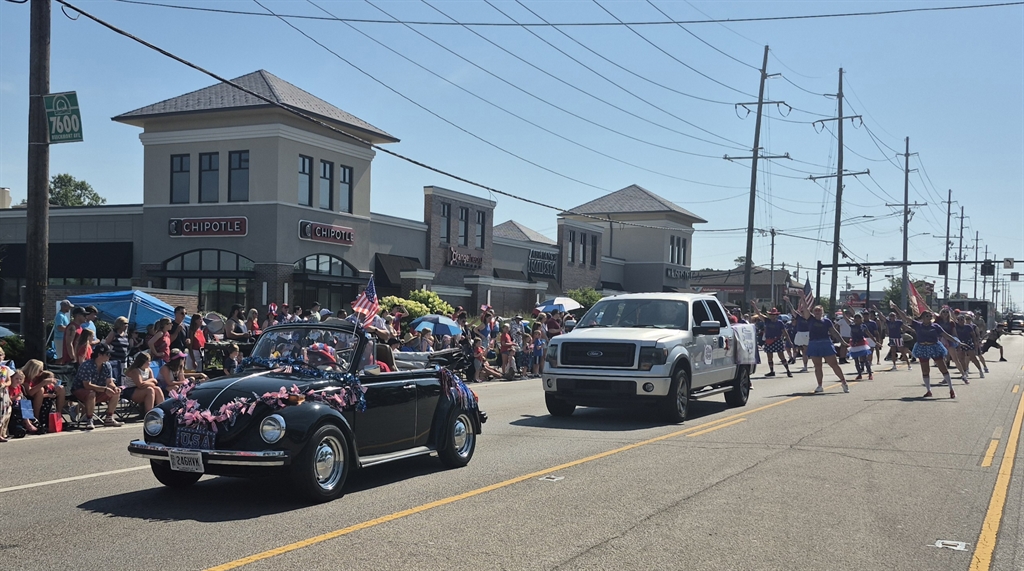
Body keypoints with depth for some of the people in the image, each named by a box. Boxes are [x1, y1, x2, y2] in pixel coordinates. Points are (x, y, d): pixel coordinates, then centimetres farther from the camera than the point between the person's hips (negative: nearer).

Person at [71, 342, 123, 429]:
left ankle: (109, 418, -2)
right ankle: (89, 421, -27)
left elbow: (109, 382, -2)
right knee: (91, 394, -39)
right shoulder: (86, 366, -24)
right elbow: (87, 385, -30)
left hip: (98, 391, 7)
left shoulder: (107, 366, -2)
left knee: (116, 393, -13)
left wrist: (115, 387, -26)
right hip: (80, 391, -7)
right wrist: (104, 389, -38)